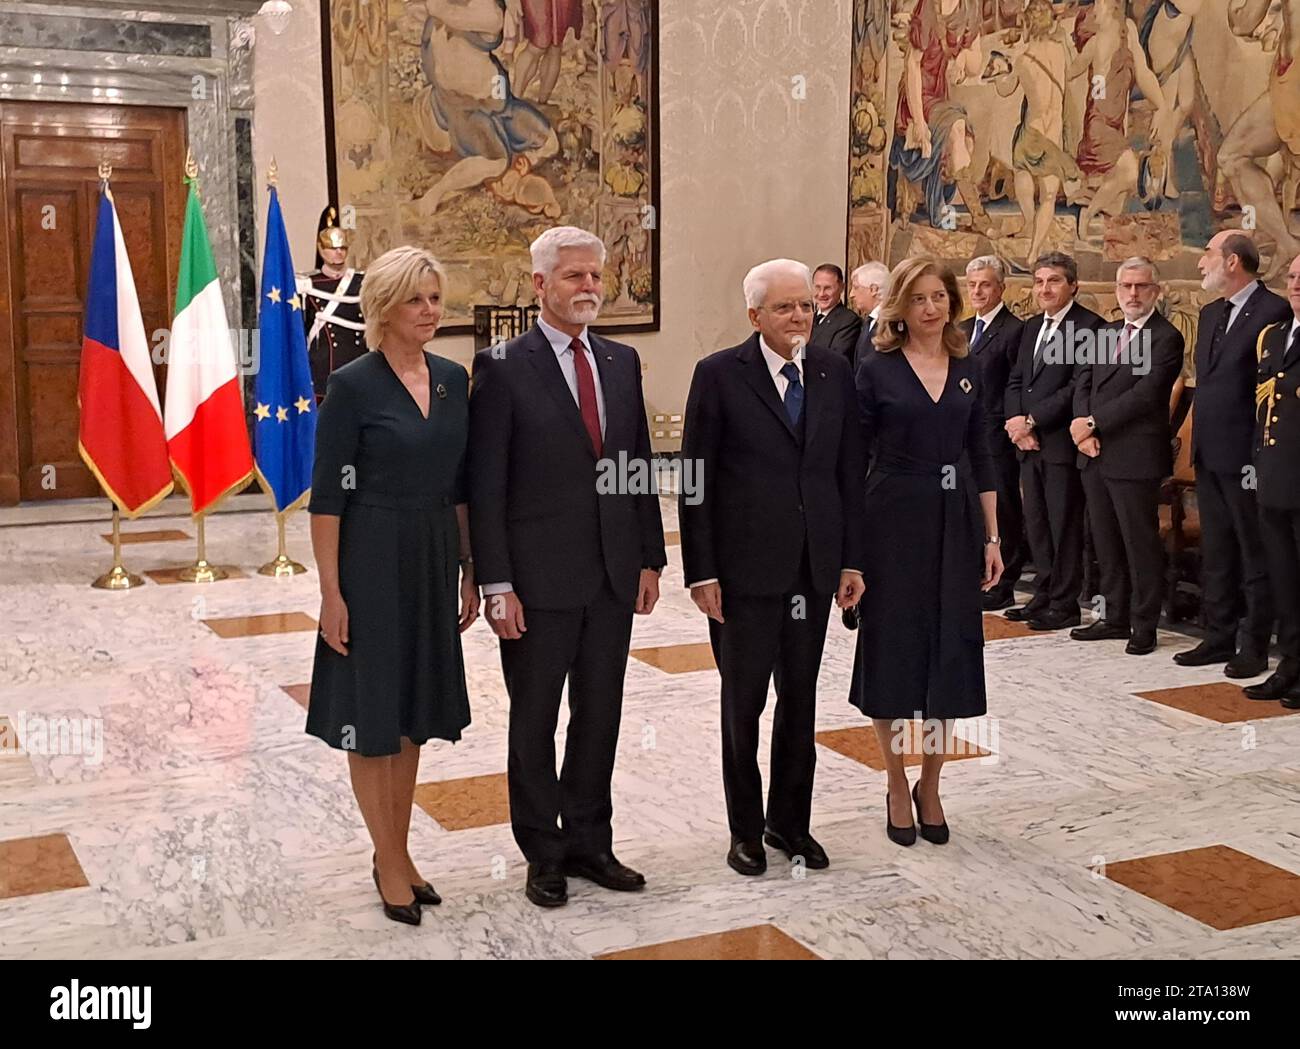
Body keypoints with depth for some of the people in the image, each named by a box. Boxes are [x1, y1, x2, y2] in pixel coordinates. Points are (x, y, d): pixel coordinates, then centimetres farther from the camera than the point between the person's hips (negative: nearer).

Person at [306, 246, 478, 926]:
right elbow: (328, 496, -11)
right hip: (373, 562, -6)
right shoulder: (353, 386, -11)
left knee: (413, 710, 13)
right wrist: (331, 592, -14)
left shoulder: (453, 380, 6)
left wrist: (469, 570, 10)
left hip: (434, 562, 6)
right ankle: (389, 862, 17)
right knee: (371, 713, 4)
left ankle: (397, 852, 26)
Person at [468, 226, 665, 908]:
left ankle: (589, 842, 29)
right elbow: (485, 487, -10)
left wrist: (650, 558, 8)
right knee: (534, 722, 9)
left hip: (614, 575, 5)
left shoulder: (622, 362, 9)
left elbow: (640, 465, 12)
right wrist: (496, 584, -14)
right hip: (540, 577, -5)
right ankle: (543, 852, 23)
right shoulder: (502, 368, -8)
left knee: (600, 716, 14)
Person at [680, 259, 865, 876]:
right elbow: (696, 479, -7)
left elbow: (849, 471, 8)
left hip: (814, 566, 4)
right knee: (744, 701, 7)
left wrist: (851, 560, 5)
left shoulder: (834, 373, 6)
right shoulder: (719, 375, -7)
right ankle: (746, 829, 23)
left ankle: (791, 821, 29)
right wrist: (701, 571, -10)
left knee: (801, 698, 14)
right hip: (745, 567, -4)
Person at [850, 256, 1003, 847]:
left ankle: (930, 787, 21)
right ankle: (896, 787, 19)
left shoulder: (967, 370, 8)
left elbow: (980, 457, 10)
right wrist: (849, 543, -8)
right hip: (894, 520, -3)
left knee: (951, 654, 5)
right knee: (893, 652, 3)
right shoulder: (876, 370, -3)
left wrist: (991, 537, 6)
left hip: (954, 521, 4)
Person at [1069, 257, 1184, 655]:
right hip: (1095, 455, 7)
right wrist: (1084, 430, -5)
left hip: (1135, 457, -7)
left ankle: (1144, 626, 8)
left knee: (1141, 544, 0)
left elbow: (1144, 394, -17)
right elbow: (1083, 382, 11)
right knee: (1106, 543, 14)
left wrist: (1093, 423, -15)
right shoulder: (1105, 332, 16)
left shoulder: (1166, 338, -8)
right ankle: (1115, 617, 24)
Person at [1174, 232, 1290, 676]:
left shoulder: (1274, 311, -12)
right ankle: (1219, 637, 23)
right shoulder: (1210, 314, 15)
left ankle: (1254, 646, 9)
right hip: (1209, 454, 8)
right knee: (1216, 554, 14)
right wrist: (1198, 436, 12)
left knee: (1255, 555, 2)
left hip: (1245, 455, -8)